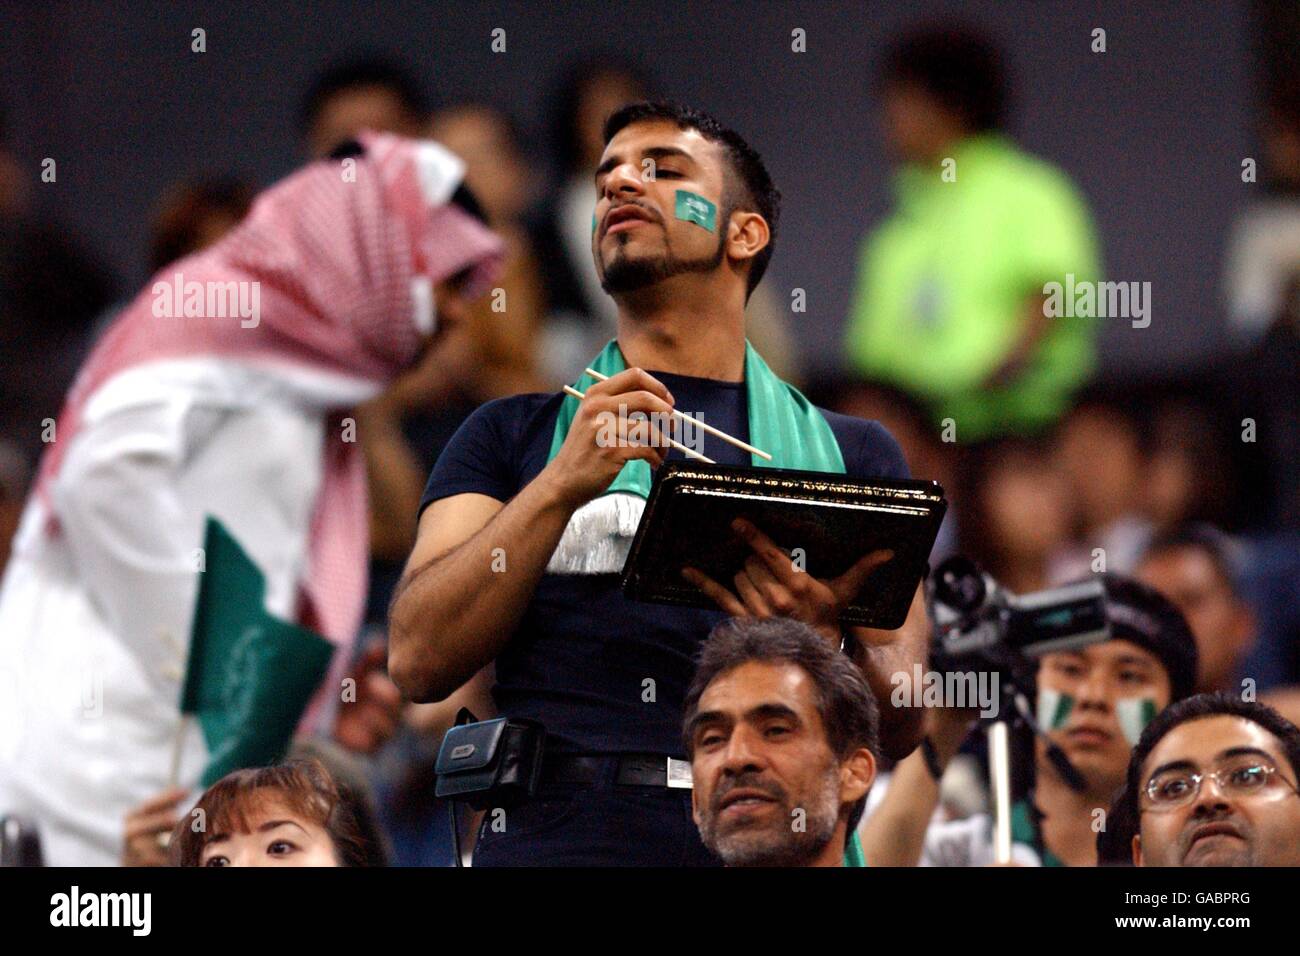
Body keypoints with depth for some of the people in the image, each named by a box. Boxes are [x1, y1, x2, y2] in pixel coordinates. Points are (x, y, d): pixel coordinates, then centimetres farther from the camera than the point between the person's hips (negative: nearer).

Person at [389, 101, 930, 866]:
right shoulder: (514, 435, 21)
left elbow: (903, 725, 13)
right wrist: (561, 484, -4)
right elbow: (420, 660, 6)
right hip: (559, 837, -1)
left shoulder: (851, 452, 21)